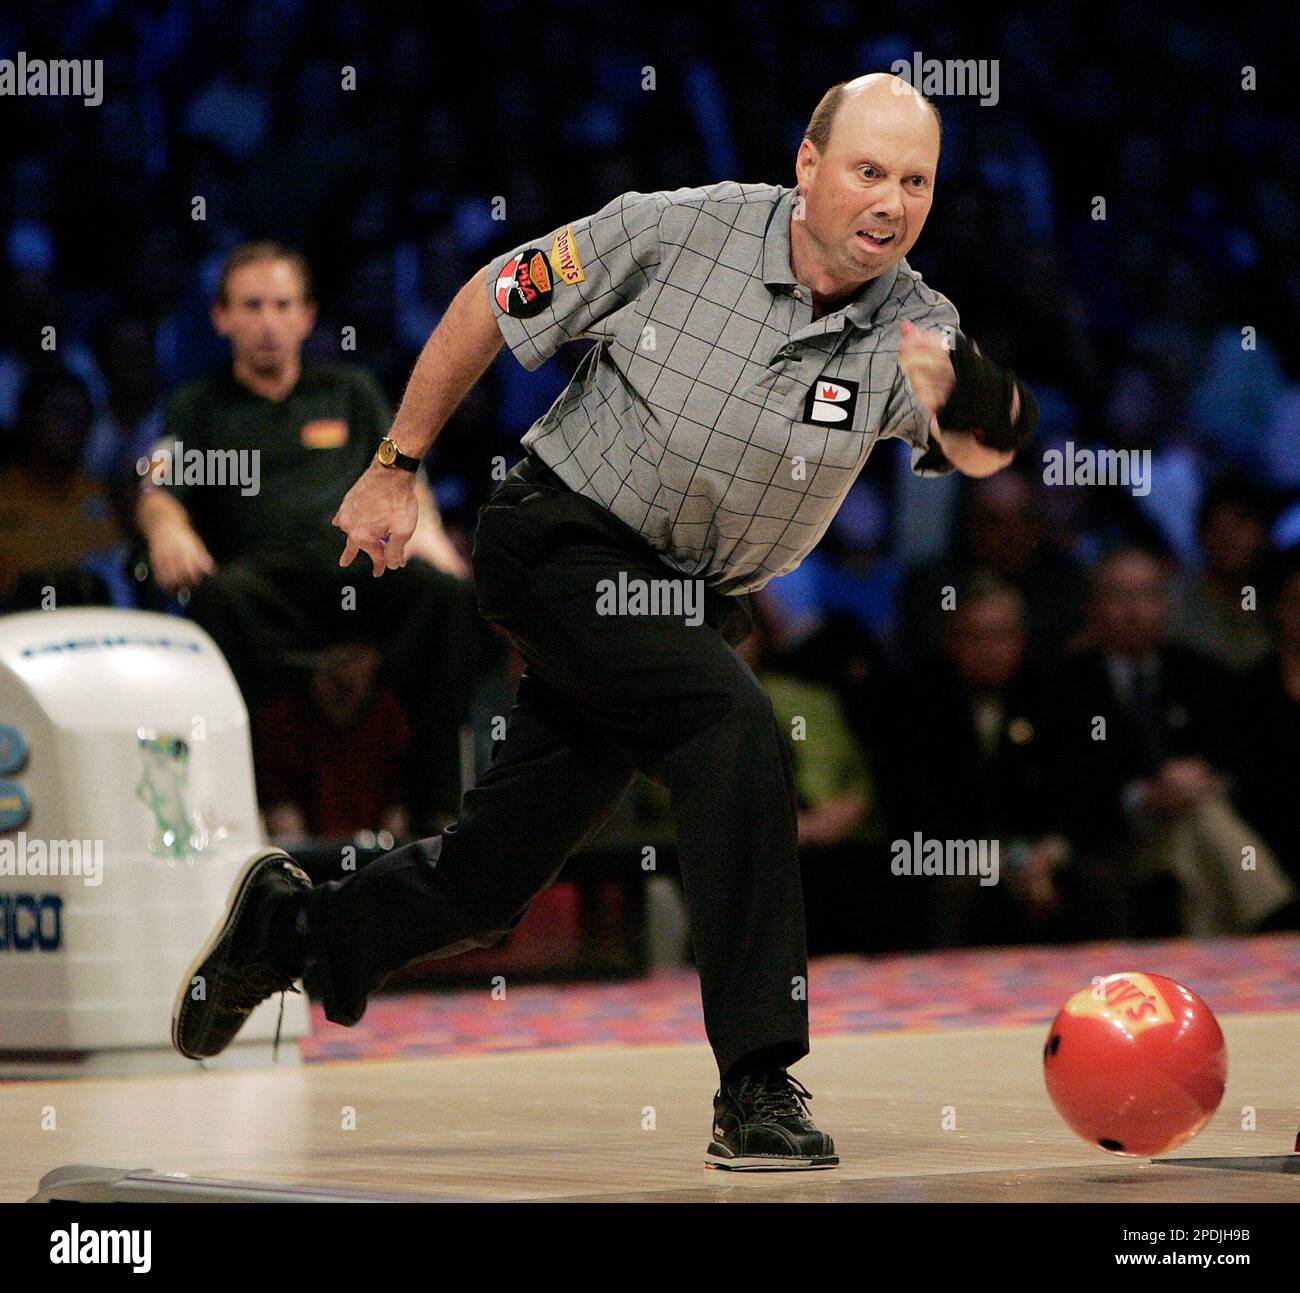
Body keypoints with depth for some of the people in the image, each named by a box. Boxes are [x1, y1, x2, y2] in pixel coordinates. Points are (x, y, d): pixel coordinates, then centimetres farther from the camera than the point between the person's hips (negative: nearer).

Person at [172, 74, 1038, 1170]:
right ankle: (759, 1089, -26)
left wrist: (967, 391, -52)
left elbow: (982, 450, -29)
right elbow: (490, 305, -4)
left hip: (694, 603, 4)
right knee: (736, 731, -28)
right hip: (562, 545, -4)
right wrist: (394, 468, 0)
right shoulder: (680, 233, -16)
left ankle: (291, 928, 38)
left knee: (492, 879, 8)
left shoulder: (910, 328, -11)